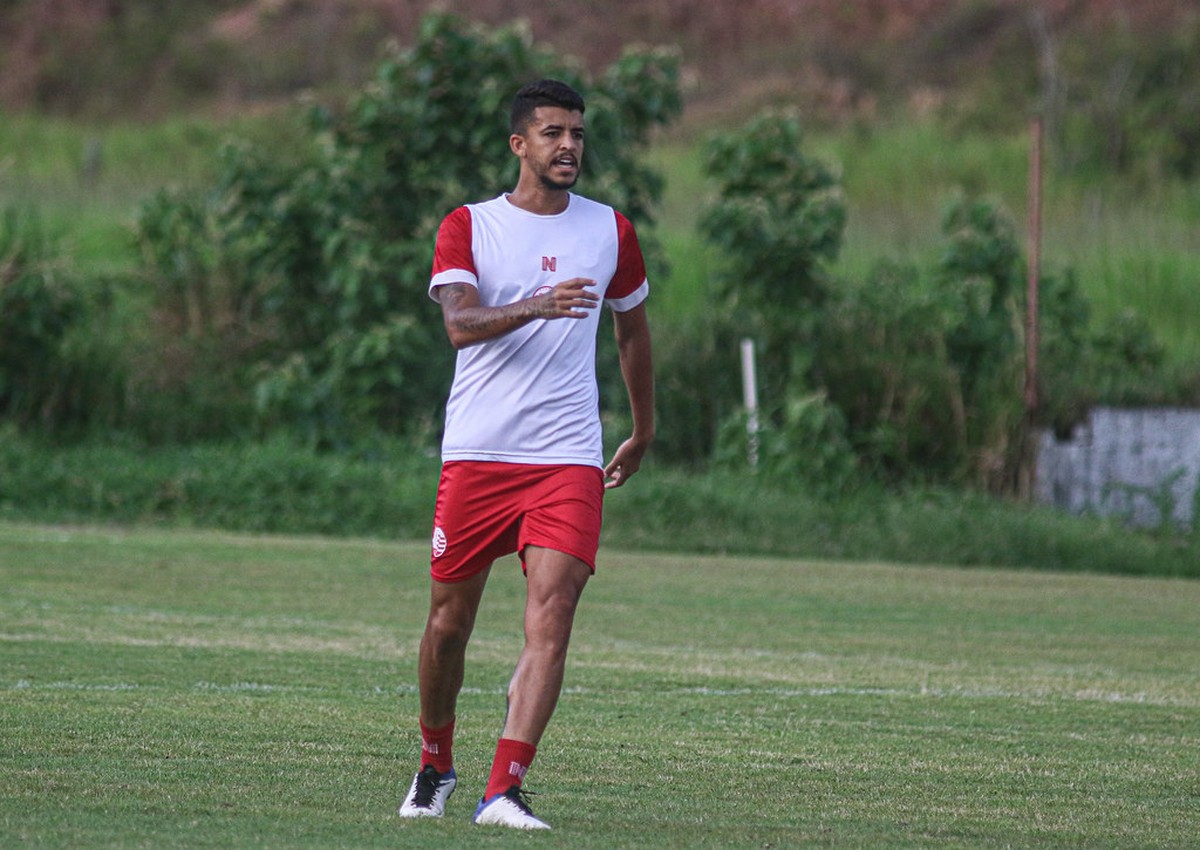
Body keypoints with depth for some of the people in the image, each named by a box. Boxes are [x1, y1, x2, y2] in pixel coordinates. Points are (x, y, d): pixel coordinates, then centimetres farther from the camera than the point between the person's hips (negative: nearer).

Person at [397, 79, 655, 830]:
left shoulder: (610, 231, 10)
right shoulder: (468, 227, 2)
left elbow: (633, 329, 24)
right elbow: (460, 322, -15)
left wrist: (643, 434, 29)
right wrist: (537, 306, -32)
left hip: (569, 459, 1)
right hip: (475, 452, -1)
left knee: (551, 616, -15)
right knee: (450, 620, 6)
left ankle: (504, 790, -19)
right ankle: (435, 767, 29)